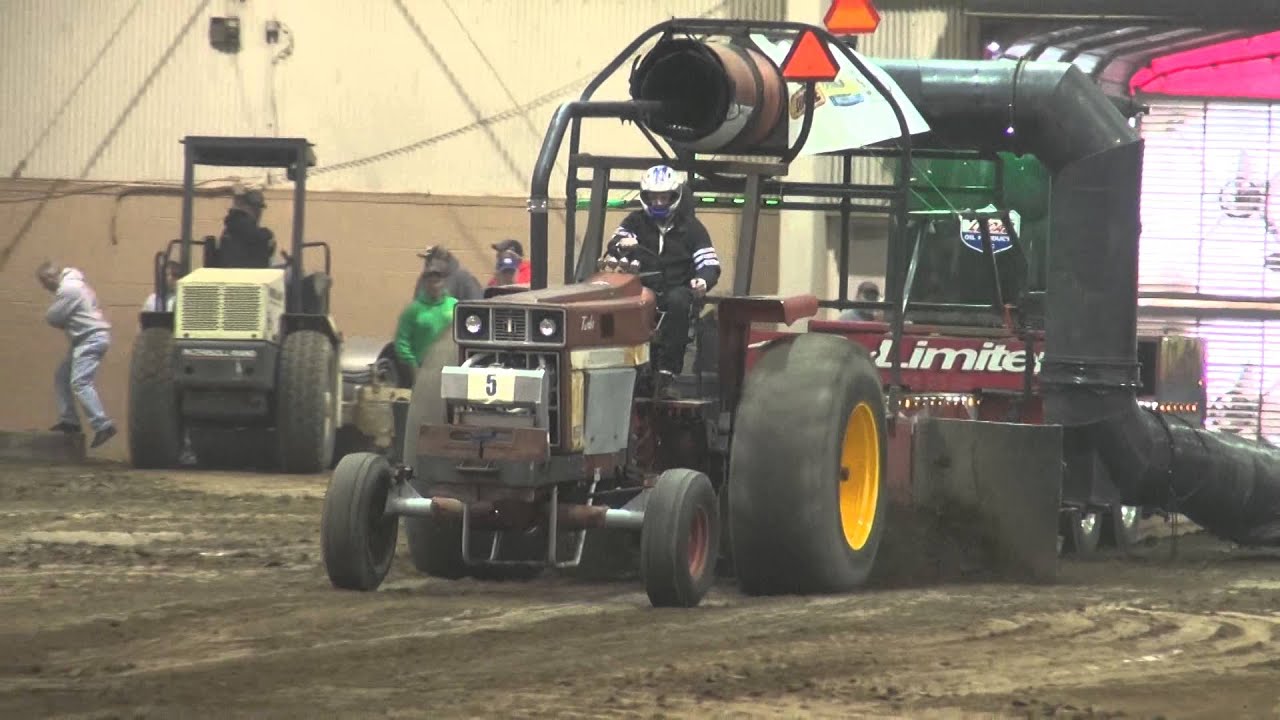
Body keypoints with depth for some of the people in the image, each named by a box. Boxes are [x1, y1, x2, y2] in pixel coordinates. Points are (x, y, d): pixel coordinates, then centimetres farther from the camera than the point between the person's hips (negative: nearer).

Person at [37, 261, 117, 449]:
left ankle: (103, 425, -24)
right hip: (84, 339, 11)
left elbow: (53, 318, -12)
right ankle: (69, 420, 16)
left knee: (80, 383, -18)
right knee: (62, 377, 14)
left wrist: (49, 315, 9)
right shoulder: (74, 284, 20)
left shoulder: (67, 289, -14)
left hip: (92, 338, -11)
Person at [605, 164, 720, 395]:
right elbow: (612, 250, -3)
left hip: (676, 291, -1)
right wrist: (620, 246, -28)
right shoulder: (635, 222, 12)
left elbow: (710, 265, 2)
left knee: (678, 301, -37)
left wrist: (703, 281, -22)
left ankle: (667, 370, -37)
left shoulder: (690, 226, 9)